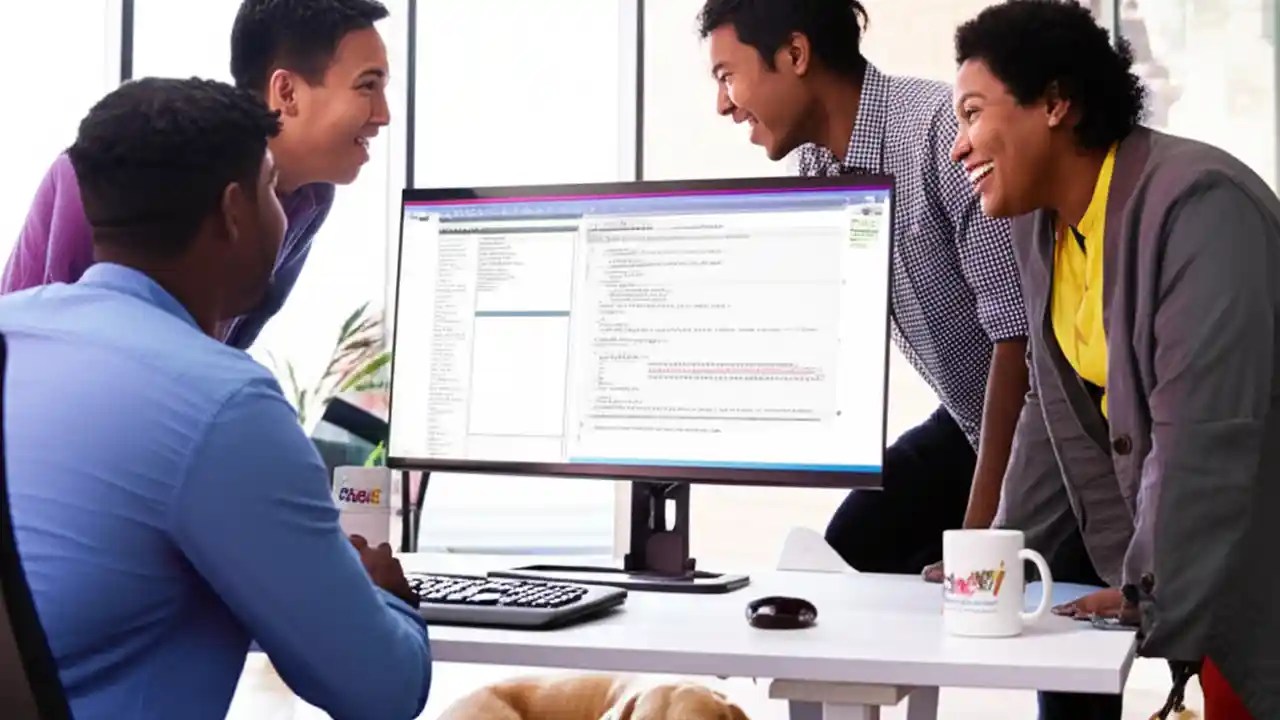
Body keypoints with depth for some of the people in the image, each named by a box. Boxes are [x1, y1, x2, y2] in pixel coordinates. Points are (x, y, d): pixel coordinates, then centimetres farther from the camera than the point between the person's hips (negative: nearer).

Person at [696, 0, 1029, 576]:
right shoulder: (816, 170, -2)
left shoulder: (944, 128, -27)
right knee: (845, 560, 3)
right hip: (970, 418, 7)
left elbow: (1018, 333, -28)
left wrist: (979, 529, -26)